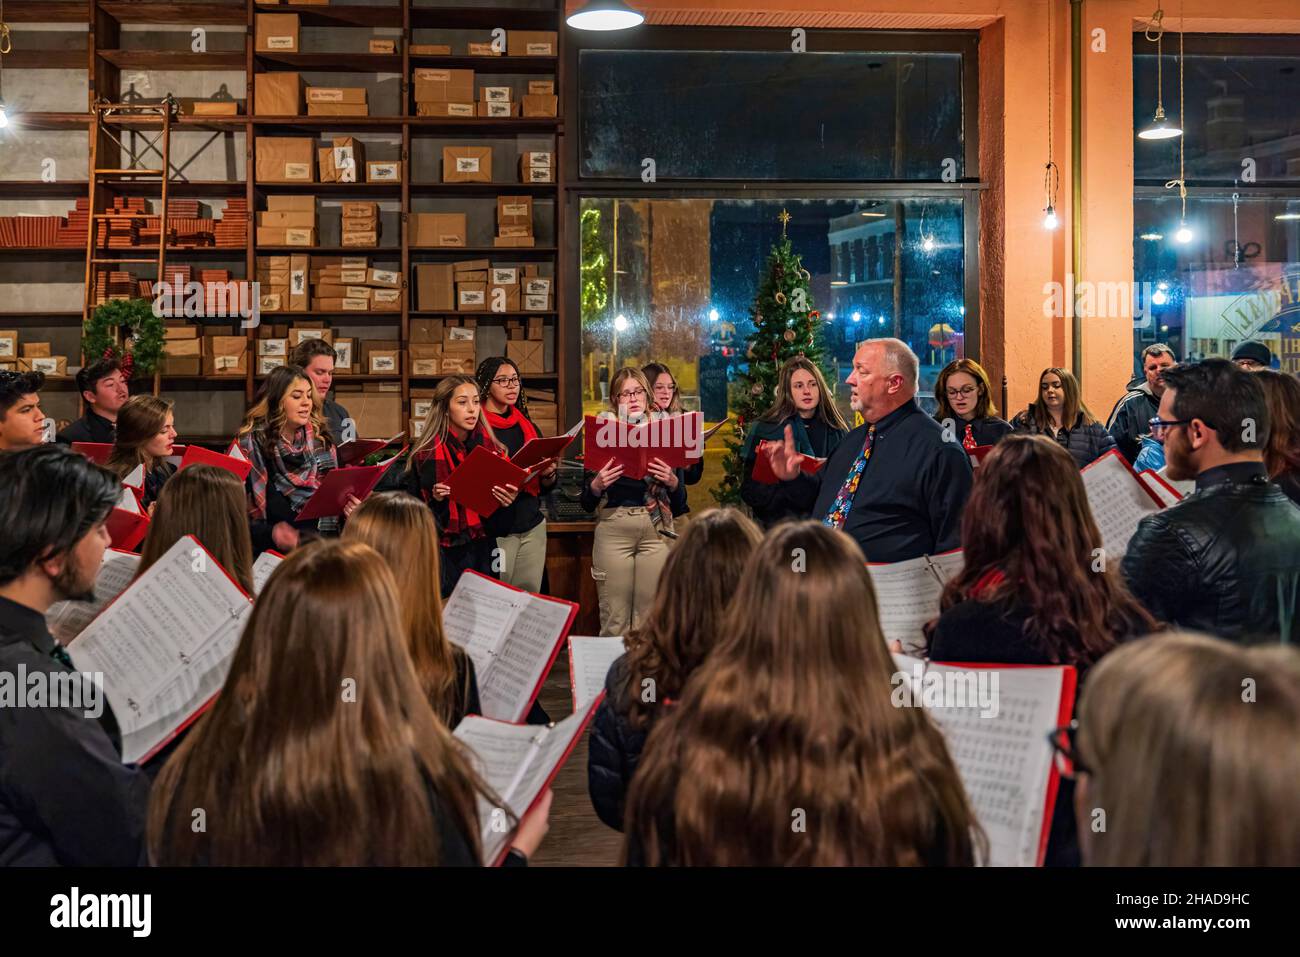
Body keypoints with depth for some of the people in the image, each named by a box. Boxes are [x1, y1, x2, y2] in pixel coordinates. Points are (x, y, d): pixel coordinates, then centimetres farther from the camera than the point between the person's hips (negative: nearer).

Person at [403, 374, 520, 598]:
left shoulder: (492, 449, 5)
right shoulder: (426, 454, -5)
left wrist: (505, 502, -11)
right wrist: (435, 501, -20)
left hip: (482, 552, 3)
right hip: (443, 555, -3)